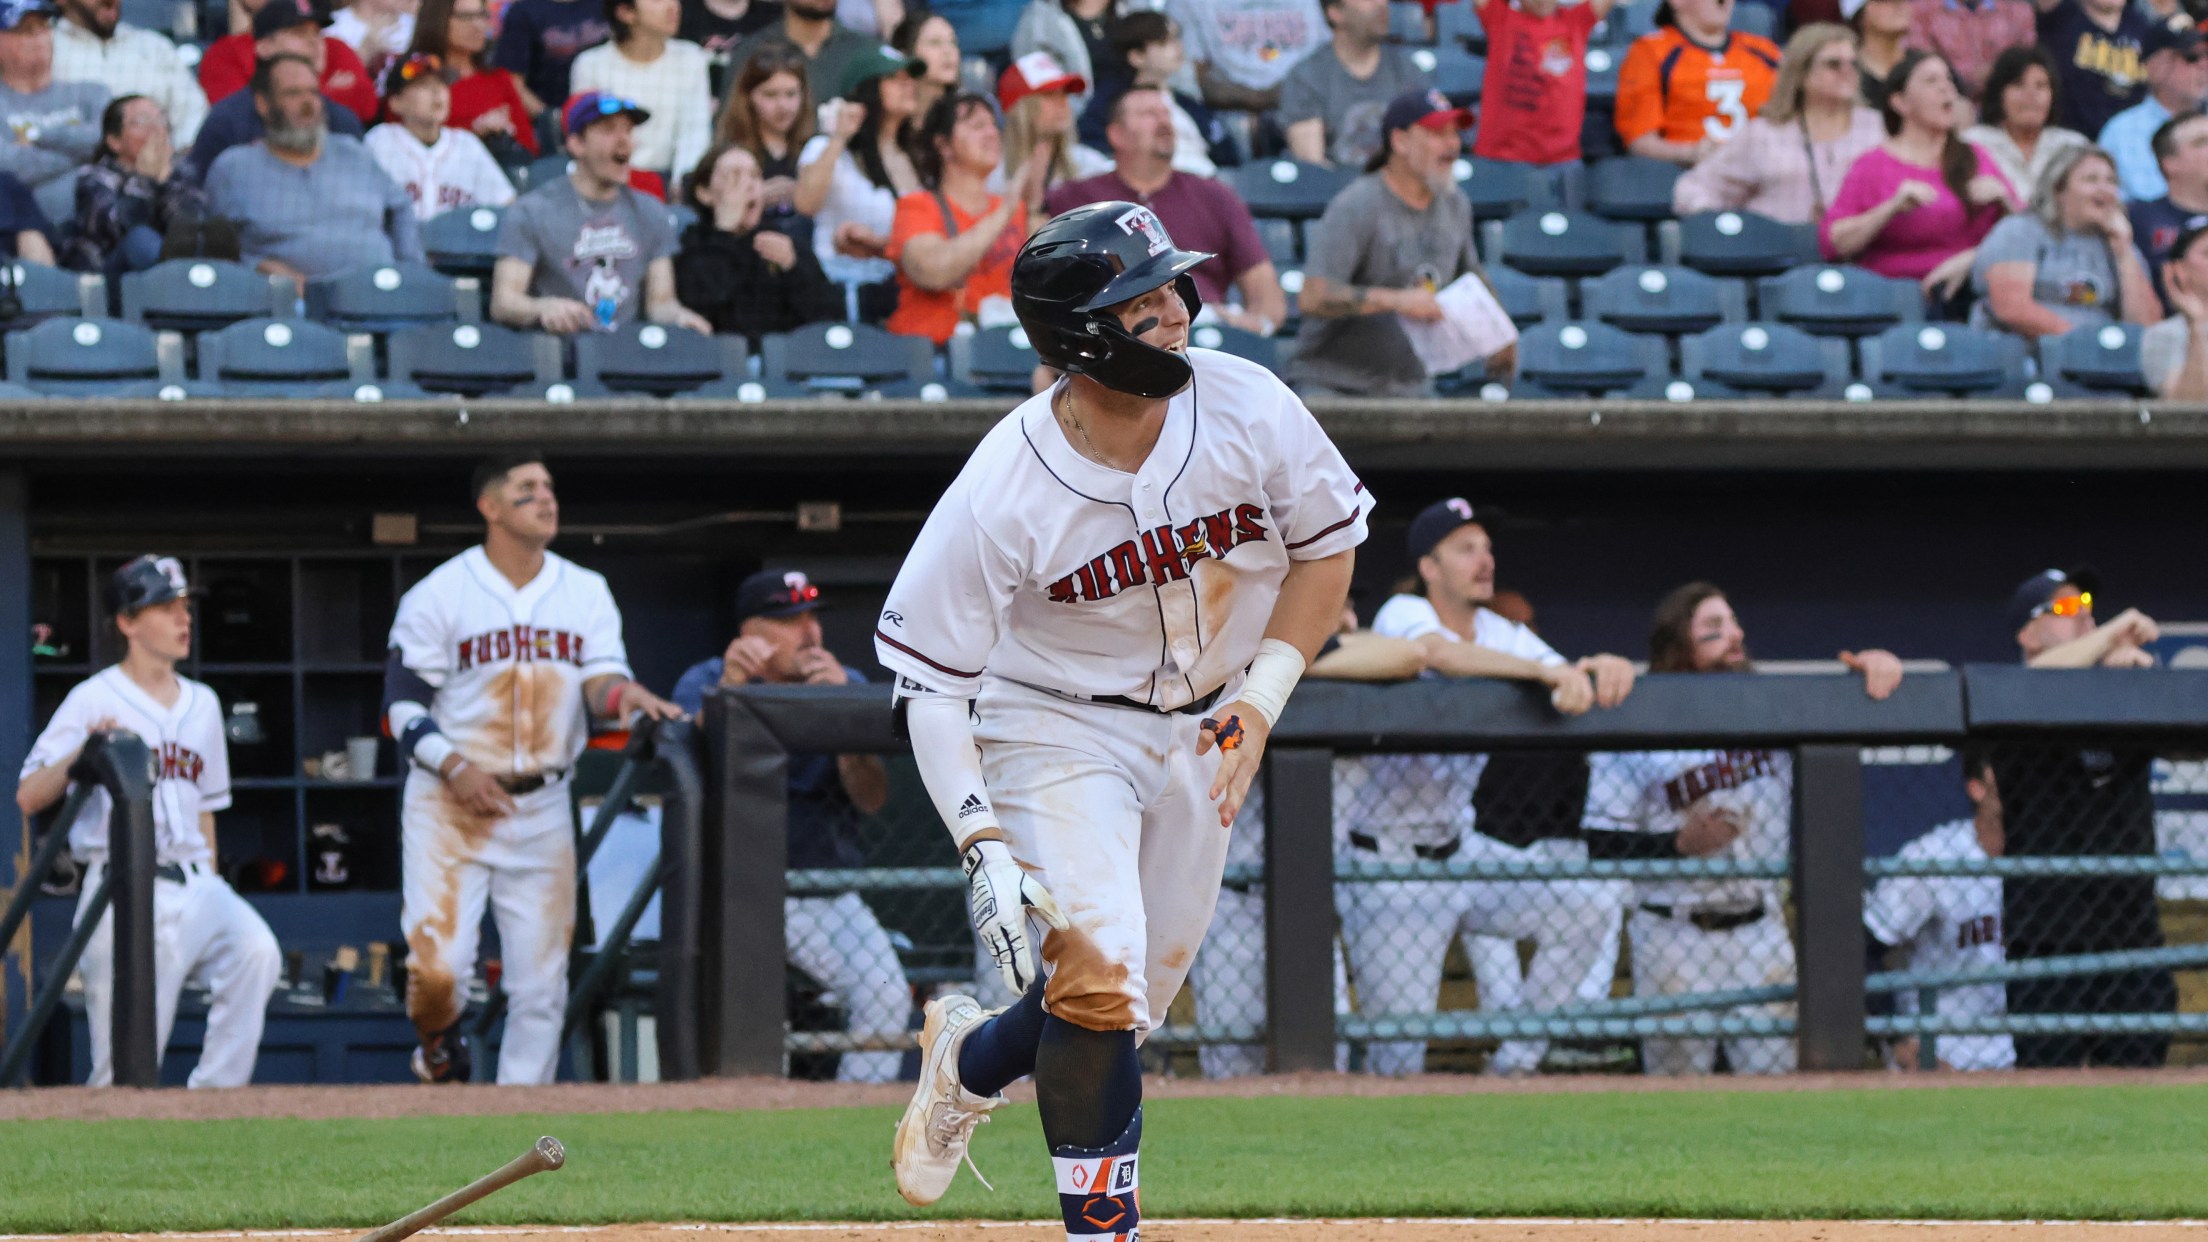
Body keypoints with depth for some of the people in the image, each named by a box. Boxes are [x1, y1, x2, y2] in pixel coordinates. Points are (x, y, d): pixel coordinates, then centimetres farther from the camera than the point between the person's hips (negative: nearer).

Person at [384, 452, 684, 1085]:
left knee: (542, 982, 1)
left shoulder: (585, 593, 7)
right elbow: (402, 704, -4)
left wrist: (623, 694, -27)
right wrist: (455, 767, -19)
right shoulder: (438, 595, -5)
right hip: (449, 803, -4)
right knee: (438, 967, -15)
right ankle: (441, 1054, 17)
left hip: (541, 810, 4)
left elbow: (599, 685, -2)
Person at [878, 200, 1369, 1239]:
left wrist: (1260, 701, -11)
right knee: (1100, 968, -22)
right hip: (1060, 730, -4)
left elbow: (1327, 548, -1)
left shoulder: (1249, 409, -18)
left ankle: (972, 1057, 41)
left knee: (1142, 992, 10)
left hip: (1203, 729, 5)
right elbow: (930, 673, -17)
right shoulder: (1003, 492, -26)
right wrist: (983, 842, -26)